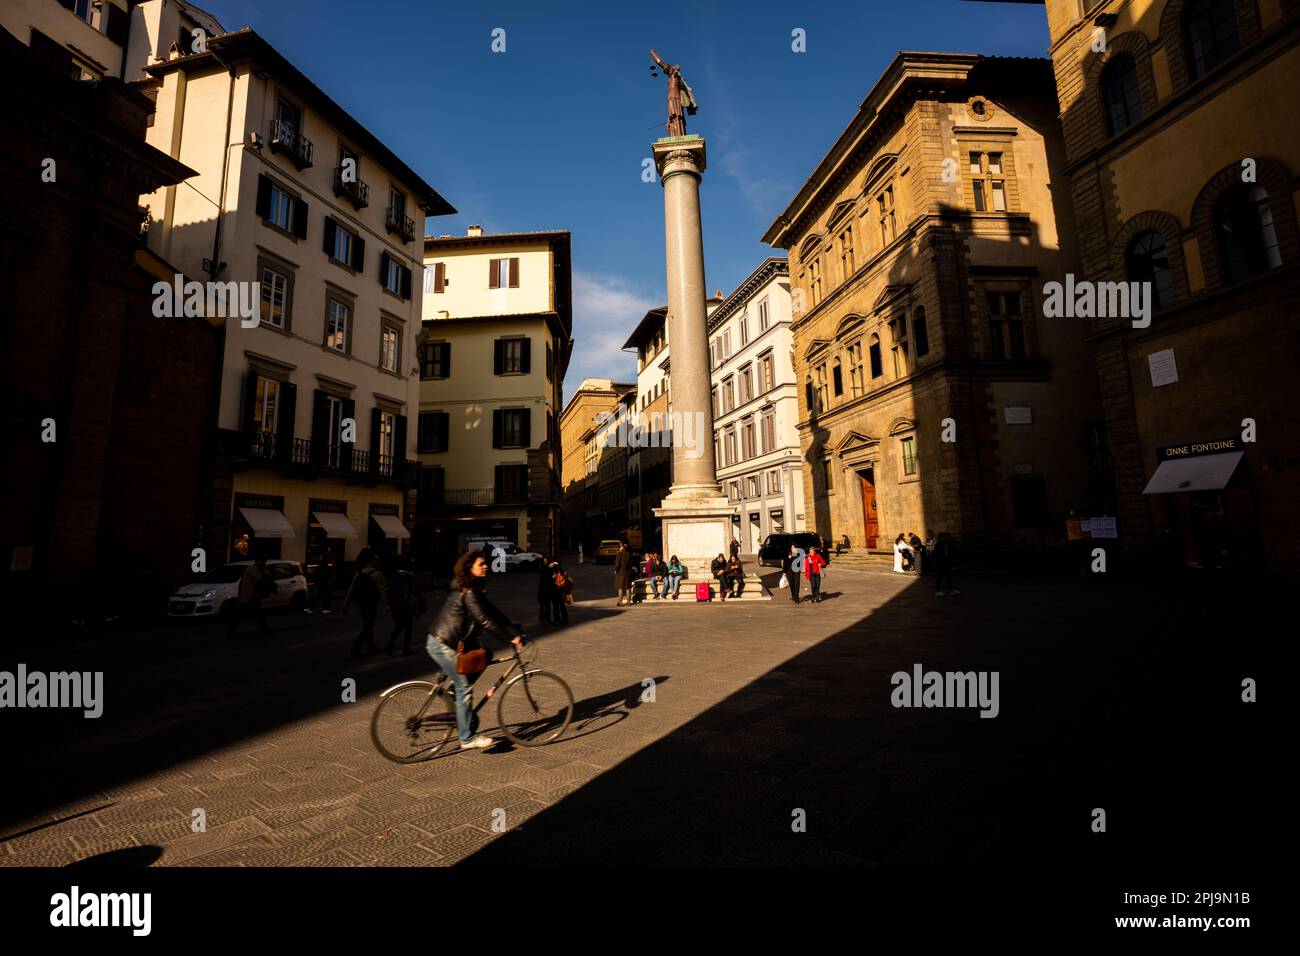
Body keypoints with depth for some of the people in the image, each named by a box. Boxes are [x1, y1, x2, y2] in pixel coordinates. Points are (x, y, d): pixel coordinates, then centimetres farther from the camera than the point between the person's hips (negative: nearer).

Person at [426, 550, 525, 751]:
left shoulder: (475, 589, 11)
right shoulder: (468, 592, -21)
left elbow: (493, 613, 12)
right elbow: (485, 621, -25)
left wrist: (515, 631, 7)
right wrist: (510, 639, -23)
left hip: (449, 643, 10)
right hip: (443, 645, -10)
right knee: (464, 688, -4)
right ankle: (468, 738, 4)